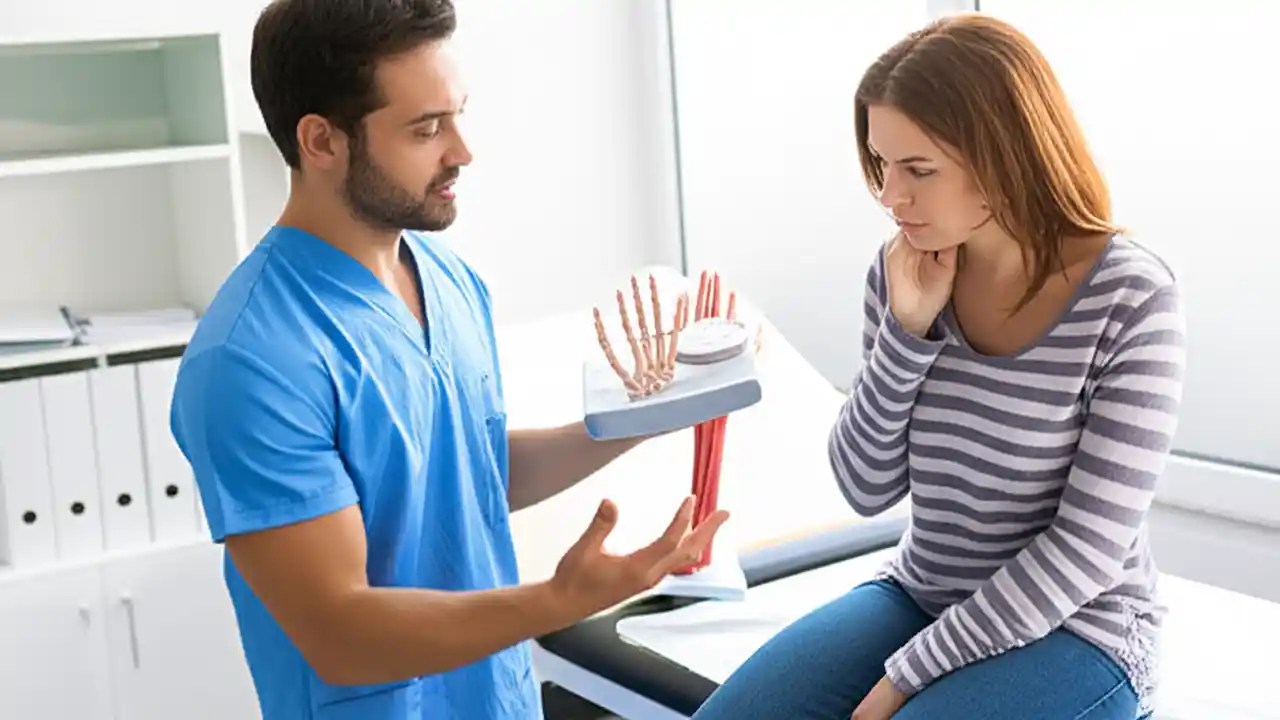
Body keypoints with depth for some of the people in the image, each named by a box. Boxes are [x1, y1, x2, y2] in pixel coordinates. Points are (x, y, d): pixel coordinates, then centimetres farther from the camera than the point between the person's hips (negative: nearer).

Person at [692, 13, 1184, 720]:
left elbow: (1090, 544, -20)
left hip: (1077, 632, -5)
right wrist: (907, 329, -19)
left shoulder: (1132, 301, -20)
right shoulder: (903, 272, -5)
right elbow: (867, 486, -3)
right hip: (919, 599, 6)